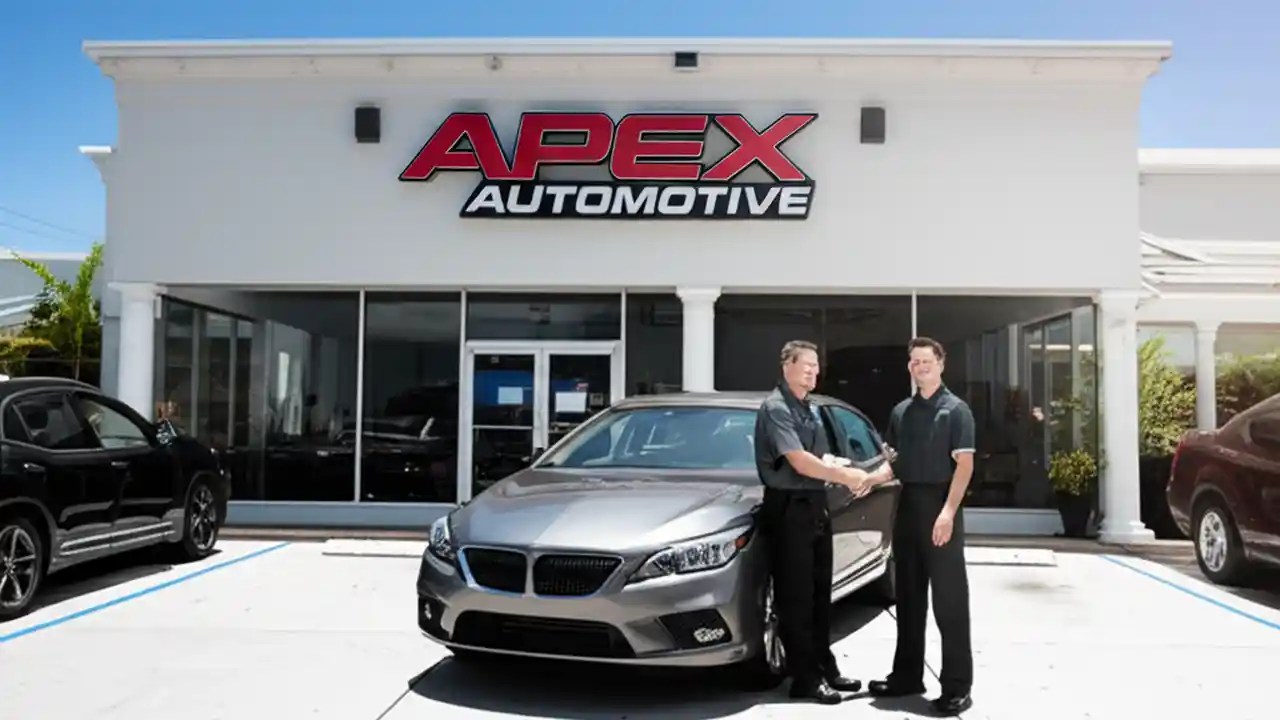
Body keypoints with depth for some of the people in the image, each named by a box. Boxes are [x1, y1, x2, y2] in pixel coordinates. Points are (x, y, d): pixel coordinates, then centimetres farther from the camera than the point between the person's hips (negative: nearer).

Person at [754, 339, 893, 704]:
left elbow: (822, 459, 16)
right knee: (795, 597, -2)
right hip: (790, 507, -9)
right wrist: (847, 476, -15)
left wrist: (854, 475, -2)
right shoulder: (776, 408, -13)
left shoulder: (812, 409, 15)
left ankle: (825, 667, 25)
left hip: (815, 505, 9)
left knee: (820, 594, 15)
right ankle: (805, 678, 5)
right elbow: (800, 462, -20)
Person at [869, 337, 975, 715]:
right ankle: (906, 676, 22)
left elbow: (964, 465, -10)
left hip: (940, 506, -6)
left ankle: (957, 686, 4)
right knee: (908, 596, 12)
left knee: (949, 598, -2)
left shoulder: (955, 409, -4)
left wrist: (948, 511, -20)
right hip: (907, 506, 6)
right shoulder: (901, 411, 13)